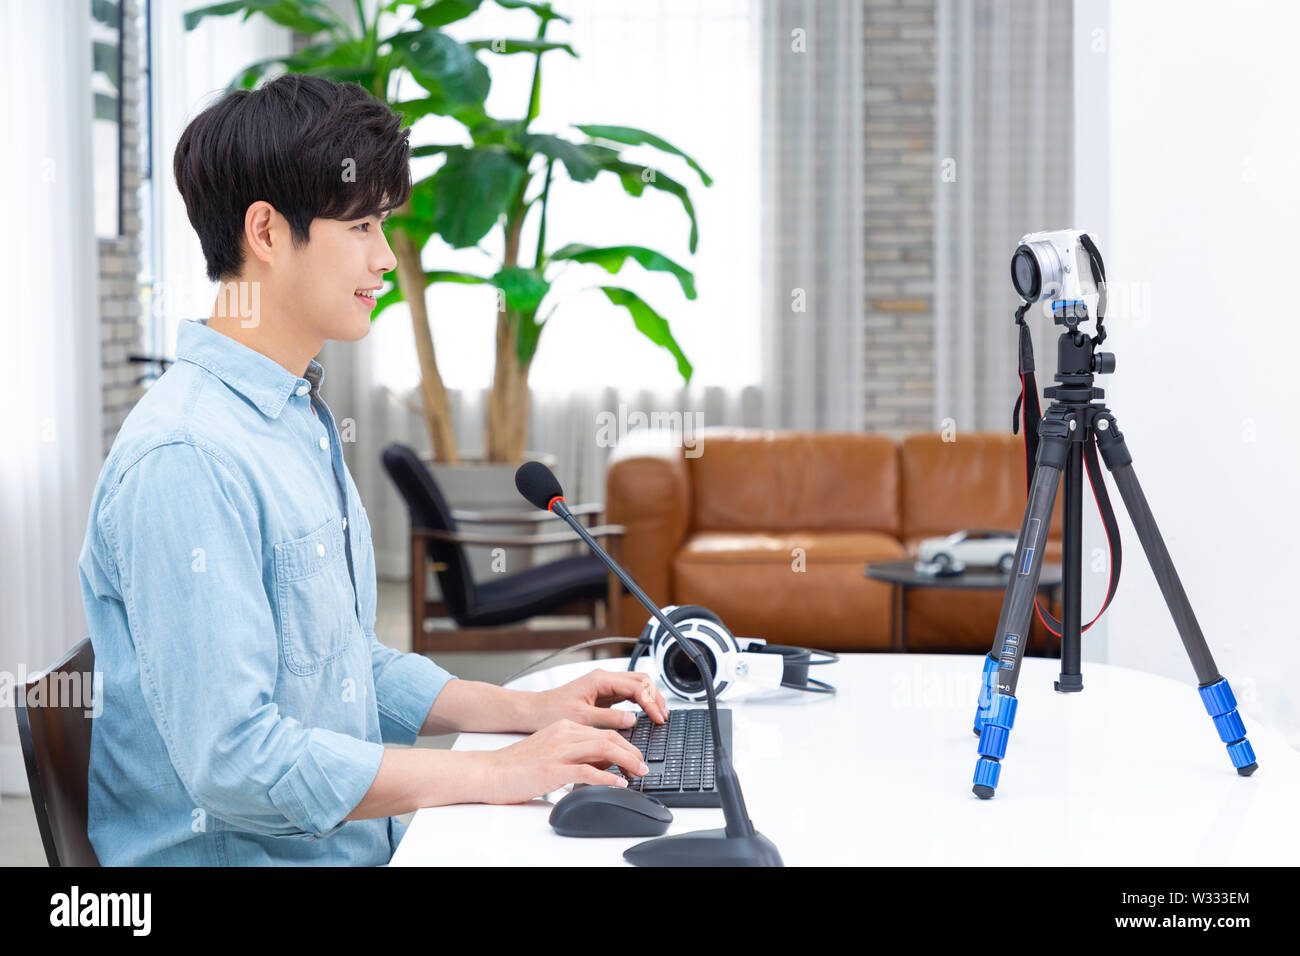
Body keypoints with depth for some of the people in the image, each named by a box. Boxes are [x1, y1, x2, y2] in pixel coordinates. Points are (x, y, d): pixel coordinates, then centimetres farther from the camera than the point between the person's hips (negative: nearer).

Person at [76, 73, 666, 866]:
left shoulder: (300, 419, 14)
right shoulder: (186, 460, -18)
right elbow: (232, 758, -23)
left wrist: (530, 709, 7)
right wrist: (497, 774, -18)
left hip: (358, 844, 9)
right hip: (239, 852, -9)